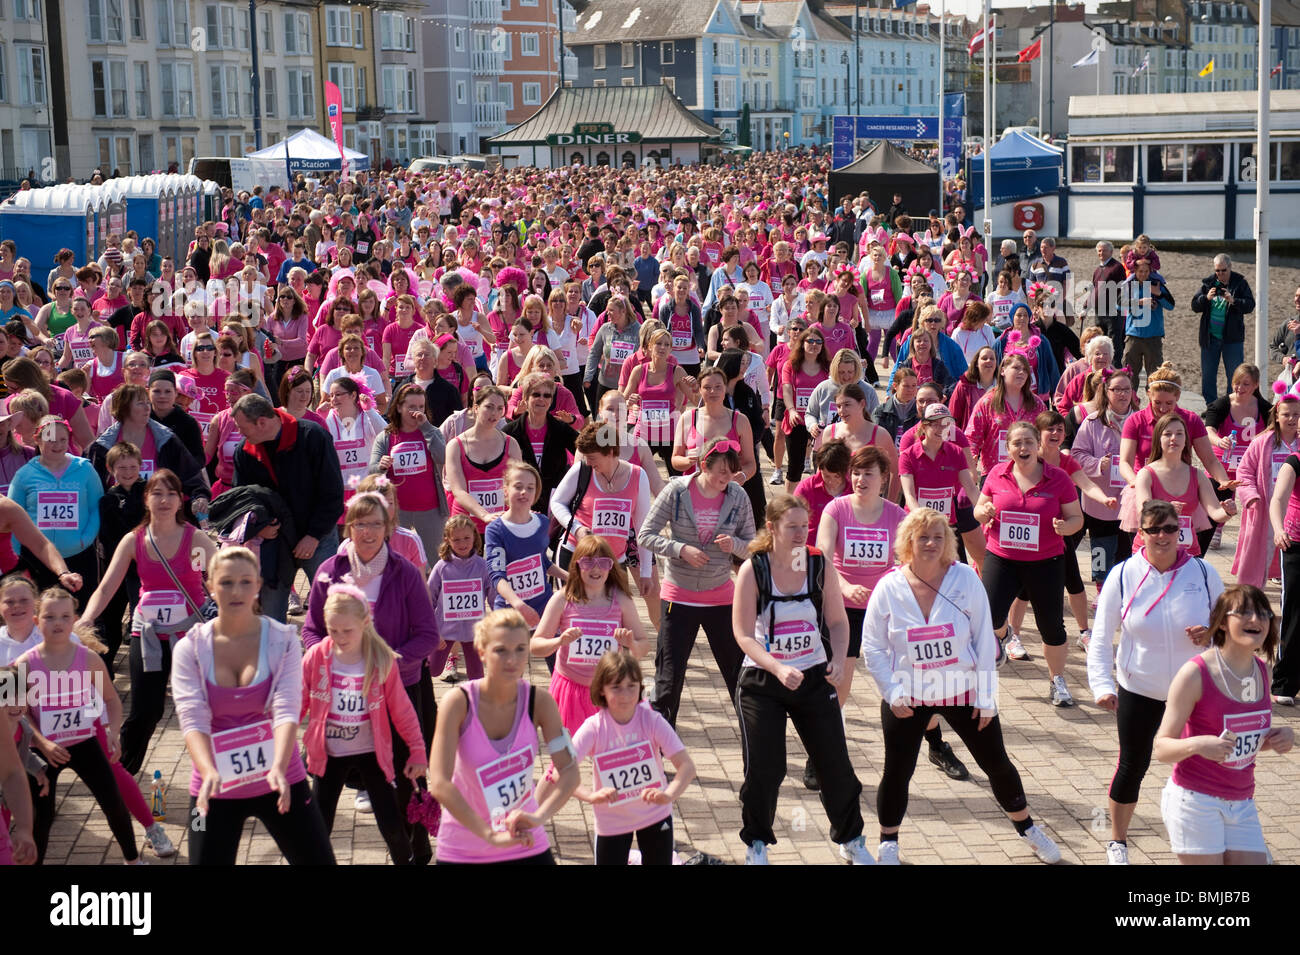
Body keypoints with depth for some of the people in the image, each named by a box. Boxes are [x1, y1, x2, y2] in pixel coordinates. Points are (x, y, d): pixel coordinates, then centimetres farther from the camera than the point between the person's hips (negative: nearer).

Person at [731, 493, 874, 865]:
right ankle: (756, 844, 20)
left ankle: (851, 841, 25)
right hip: (762, 682, -2)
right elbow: (744, 635, -13)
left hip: (814, 678, 2)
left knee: (835, 764, 5)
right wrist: (779, 669, -27)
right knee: (763, 768, -2)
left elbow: (837, 621, 3)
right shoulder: (753, 570, -12)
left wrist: (838, 660, -15)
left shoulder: (819, 565, -4)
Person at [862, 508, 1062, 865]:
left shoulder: (965, 579, -11)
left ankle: (1027, 828, 32)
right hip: (908, 698, 0)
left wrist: (986, 698, -7)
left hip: (963, 691, 1)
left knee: (997, 763, 10)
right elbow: (873, 646, -4)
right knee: (897, 771, 2)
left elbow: (984, 640, -7)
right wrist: (893, 692, -12)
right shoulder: (889, 587, -10)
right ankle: (888, 842, 23)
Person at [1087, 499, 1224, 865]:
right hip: (1138, 690, -1)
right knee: (1133, 766, 9)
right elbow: (1100, 639, -7)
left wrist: (1211, 634, -18)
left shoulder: (1202, 572, -7)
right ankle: (1117, 842, 31)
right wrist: (1102, 685, -20)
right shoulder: (1123, 575, -9)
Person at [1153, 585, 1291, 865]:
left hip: (1241, 805, 6)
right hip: (1195, 800, -6)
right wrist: (1197, 744, -32)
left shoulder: (1262, 670, 5)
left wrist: (1279, 737, -1)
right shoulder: (1195, 674, -15)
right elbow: (1162, 748, -13)